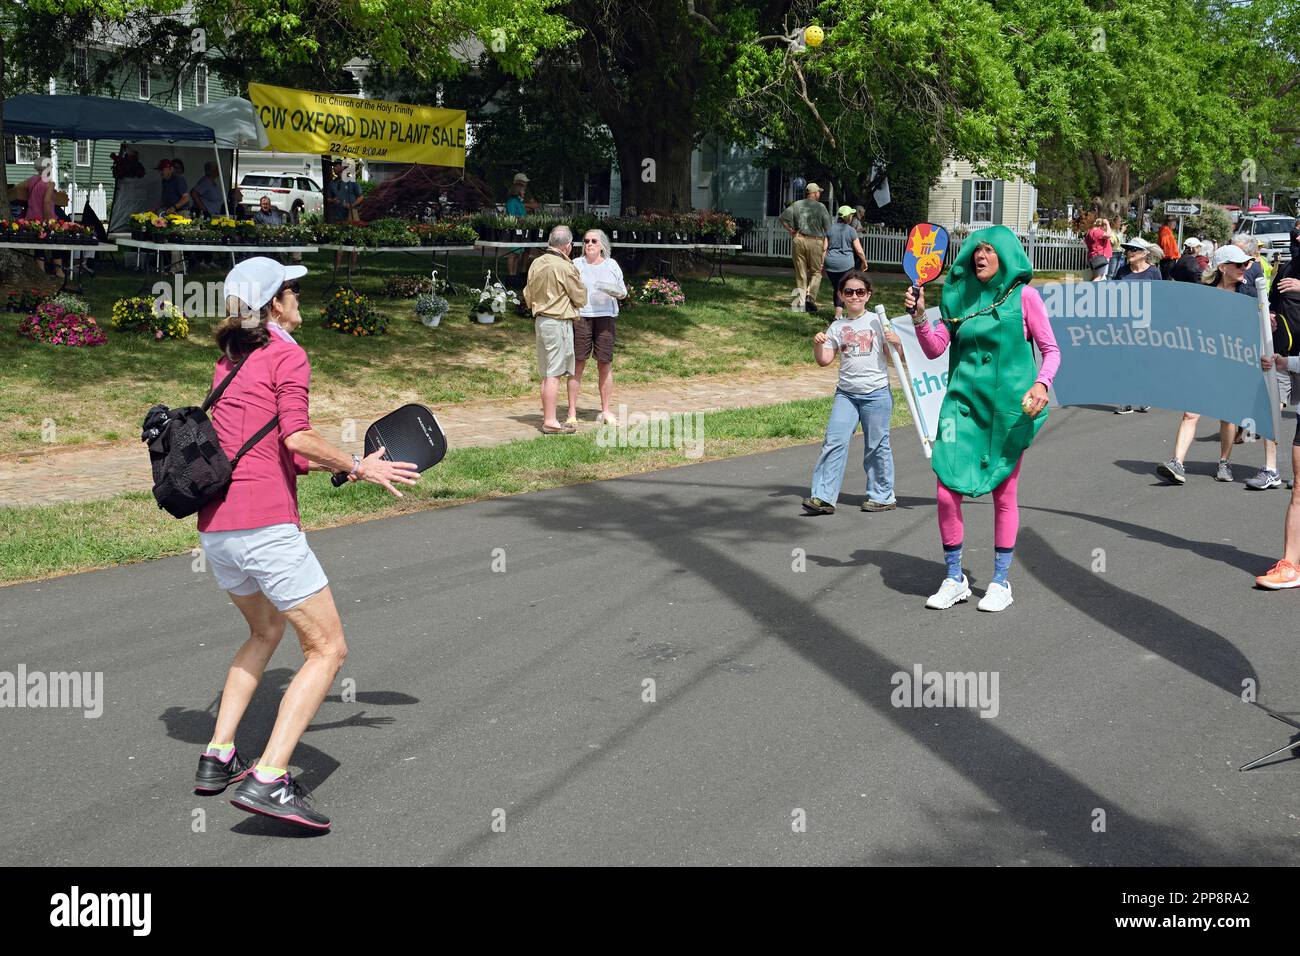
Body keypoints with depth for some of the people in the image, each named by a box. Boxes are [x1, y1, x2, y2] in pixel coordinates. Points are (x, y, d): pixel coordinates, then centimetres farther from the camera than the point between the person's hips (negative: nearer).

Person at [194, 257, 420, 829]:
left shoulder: (229, 363, 21)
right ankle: (268, 780, -13)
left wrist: (340, 464, 19)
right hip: (266, 528, -9)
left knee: (266, 631, 29)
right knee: (327, 649, -2)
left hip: (214, 531, 9)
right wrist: (357, 467, -3)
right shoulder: (287, 356, -3)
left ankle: (218, 758, 25)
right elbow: (298, 438, -16)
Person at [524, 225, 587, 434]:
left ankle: (547, 416, 20)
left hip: (540, 320, 8)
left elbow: (528, 297, 14)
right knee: (554, 374, -6)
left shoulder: (536, 263, 7)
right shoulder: (565, 268, -15)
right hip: (558, 321, -8)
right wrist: (580, 283, 12)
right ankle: (550, 422, -5)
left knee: (546, 373, 14)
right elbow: (580, 299, -6)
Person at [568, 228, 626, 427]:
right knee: (577, 364, -4)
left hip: (605, 318, 2)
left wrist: (618, 292, -6)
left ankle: (606, 411, 13)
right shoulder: (575, 265, 6)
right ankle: (572, 413, -2)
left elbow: (623, 292, 16)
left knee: (605, 364, 3)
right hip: (580, 317, -2)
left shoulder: (611, 265, 11)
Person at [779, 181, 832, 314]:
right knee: (816, 272, 8)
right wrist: (825, 246, 2)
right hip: (815, 241, -3)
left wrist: (791, 231, 8)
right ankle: (810, 297, -11)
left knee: (800, 273, 9)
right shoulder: (821, 207, -1)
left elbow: (783, 218, 0)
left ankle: (800, 301, 10)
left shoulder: (796, 205, 6)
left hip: (799, 240, 3)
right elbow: (828, 227, -2)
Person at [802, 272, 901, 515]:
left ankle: (883, 496, 17)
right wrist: (818, 344, -13)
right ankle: (823, 497, -10)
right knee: (834, 442, -8)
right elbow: (824, 360, 6)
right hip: (846, 393, 2)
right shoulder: (837, 326, 9)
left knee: (876, 446, 4)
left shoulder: (877, 321, 3)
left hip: (876, 393, -2)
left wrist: (896, 342, -16)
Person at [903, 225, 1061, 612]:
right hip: (963, 404, 3)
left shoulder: (1023, 296, -2)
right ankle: (954, 579, 14)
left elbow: (1051, 349, -1)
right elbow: (934, 349, 8)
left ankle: (1001, 582, 20)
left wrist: (1042, 382, -19)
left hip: (1007, 407, -3)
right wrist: (919, 316, -8)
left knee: (1003, 495, 6)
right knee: (947, 492, -3)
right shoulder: (962, 297, 9)